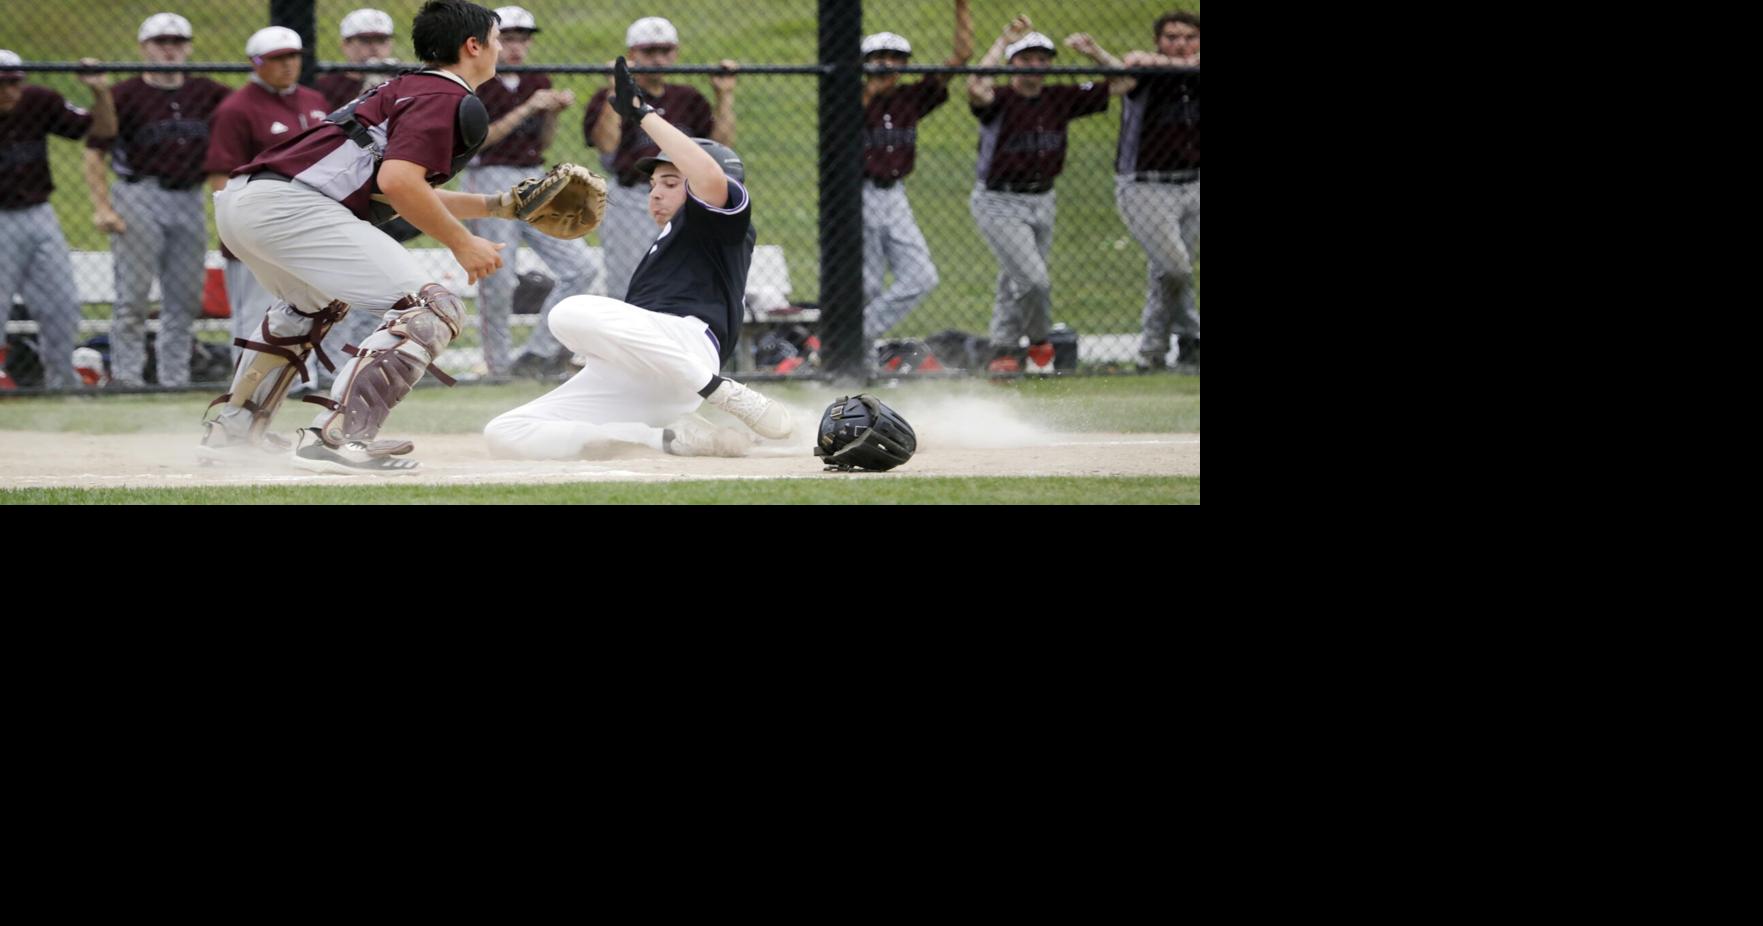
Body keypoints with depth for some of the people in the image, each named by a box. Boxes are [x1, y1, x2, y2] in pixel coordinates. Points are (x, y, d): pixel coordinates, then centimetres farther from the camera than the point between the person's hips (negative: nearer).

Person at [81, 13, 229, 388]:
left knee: (185, 299, 8)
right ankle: (127, 377, -2)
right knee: (133, 296, -6)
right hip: (139, 198, -5)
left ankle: (175, 379, 15)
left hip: (190, 199, 5)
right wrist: (102, 208, -13)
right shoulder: (125, 95, -3)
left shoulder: (206, 93, 10)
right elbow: (95, 154, -4)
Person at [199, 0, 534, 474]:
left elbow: (410, 195, 37)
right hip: (289, 203, -10)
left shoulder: (408, 88, 29)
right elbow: (397, 181, -16)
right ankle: (336, 439, -23)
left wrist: (497, 205, 34)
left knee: (316, 303, 39)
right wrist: (461, 244, -6)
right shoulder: (447, 97, -1)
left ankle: (231, 430, 38)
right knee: (432, 309, -13)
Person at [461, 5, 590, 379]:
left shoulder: (537, 82, 12)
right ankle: (499, 369, 6)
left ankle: (537, 357, 2)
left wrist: (554, 112, -2)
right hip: (490, 182, -6)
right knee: (497, 281, -6)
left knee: (579, 268, -4)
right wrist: (526, 109, -18)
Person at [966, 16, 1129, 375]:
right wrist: (1003, 42, -33)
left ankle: (1003, 349, 30)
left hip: (1041, 201, 6)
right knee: (1035, 279, -15)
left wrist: (1095, 52, -10)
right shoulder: (999, 100, -15)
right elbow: (976, 88, -41)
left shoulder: (1061, 99, 0)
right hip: (999, 203, -6)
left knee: (1015, 281, 16)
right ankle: (1039, 338, 10)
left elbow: (1121, 83, 4)